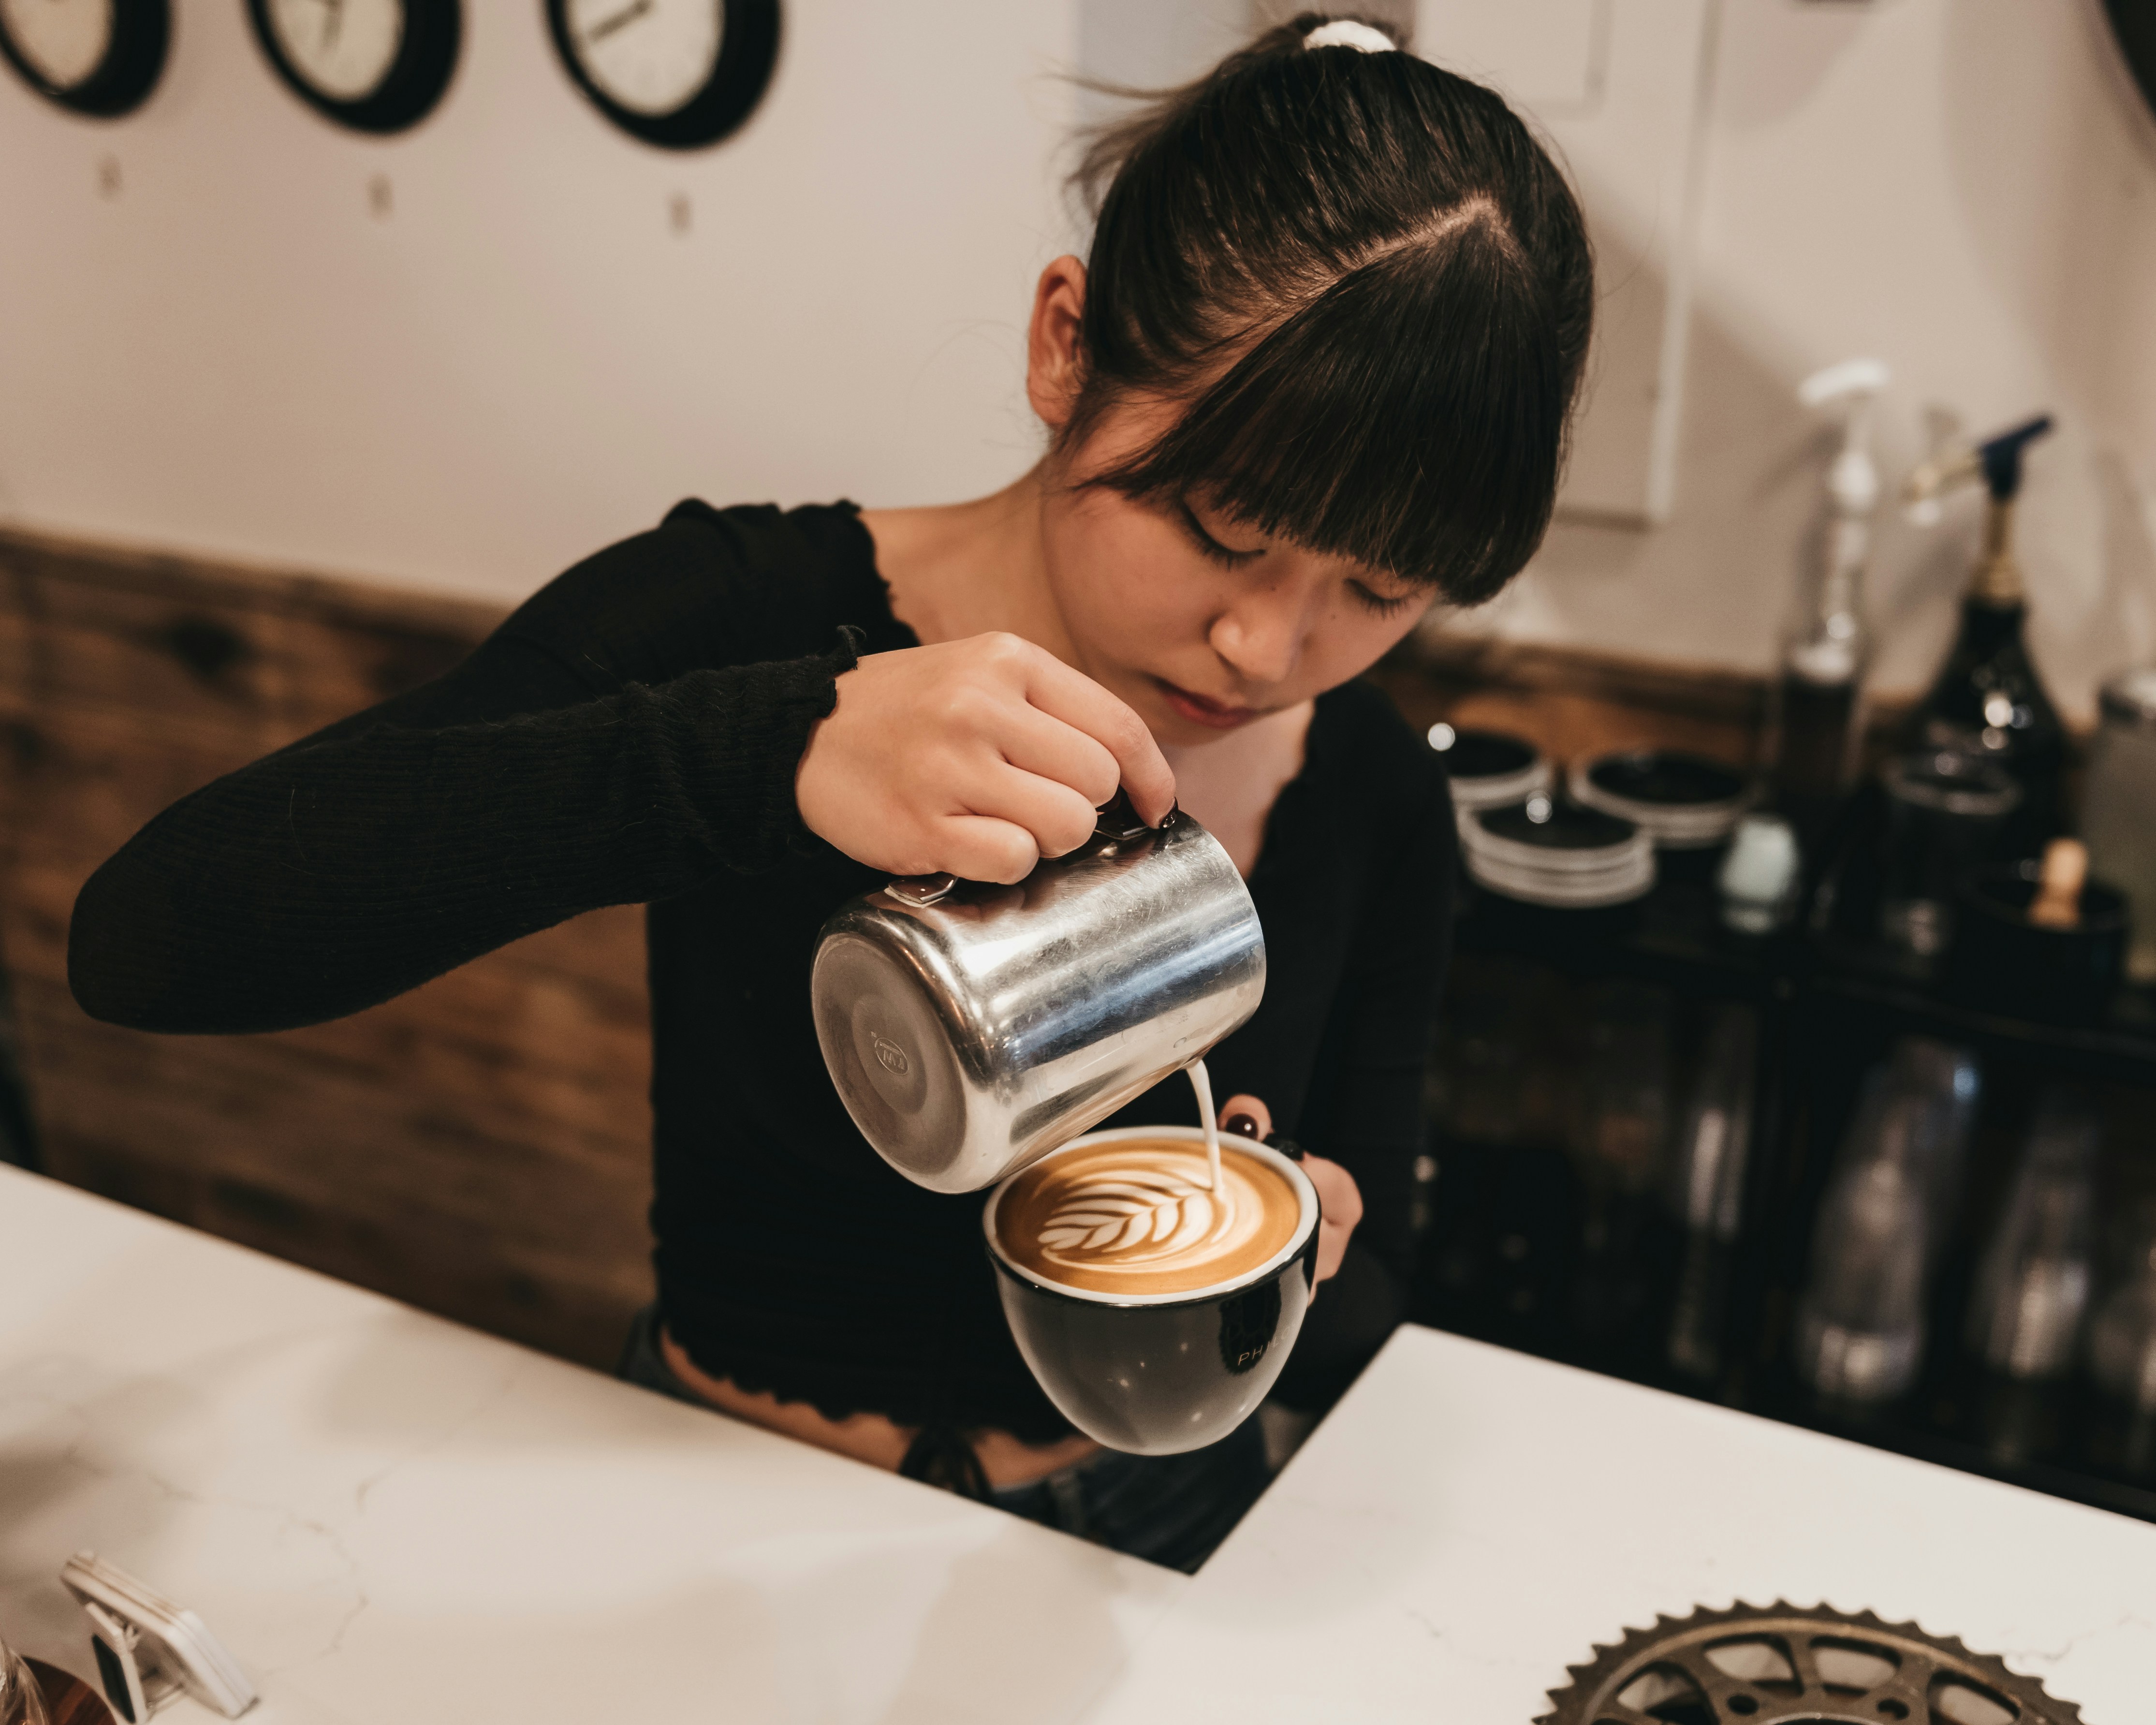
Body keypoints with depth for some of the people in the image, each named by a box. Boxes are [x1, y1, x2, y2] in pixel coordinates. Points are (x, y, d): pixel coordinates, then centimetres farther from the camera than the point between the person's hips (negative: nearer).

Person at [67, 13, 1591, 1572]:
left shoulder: (1374, 800, -7)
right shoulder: (740, 622, -16)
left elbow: (1359, 1322, 4)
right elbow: (146, 939, -27)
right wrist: (764, 754, -38)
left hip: (1157, 1550, 3)